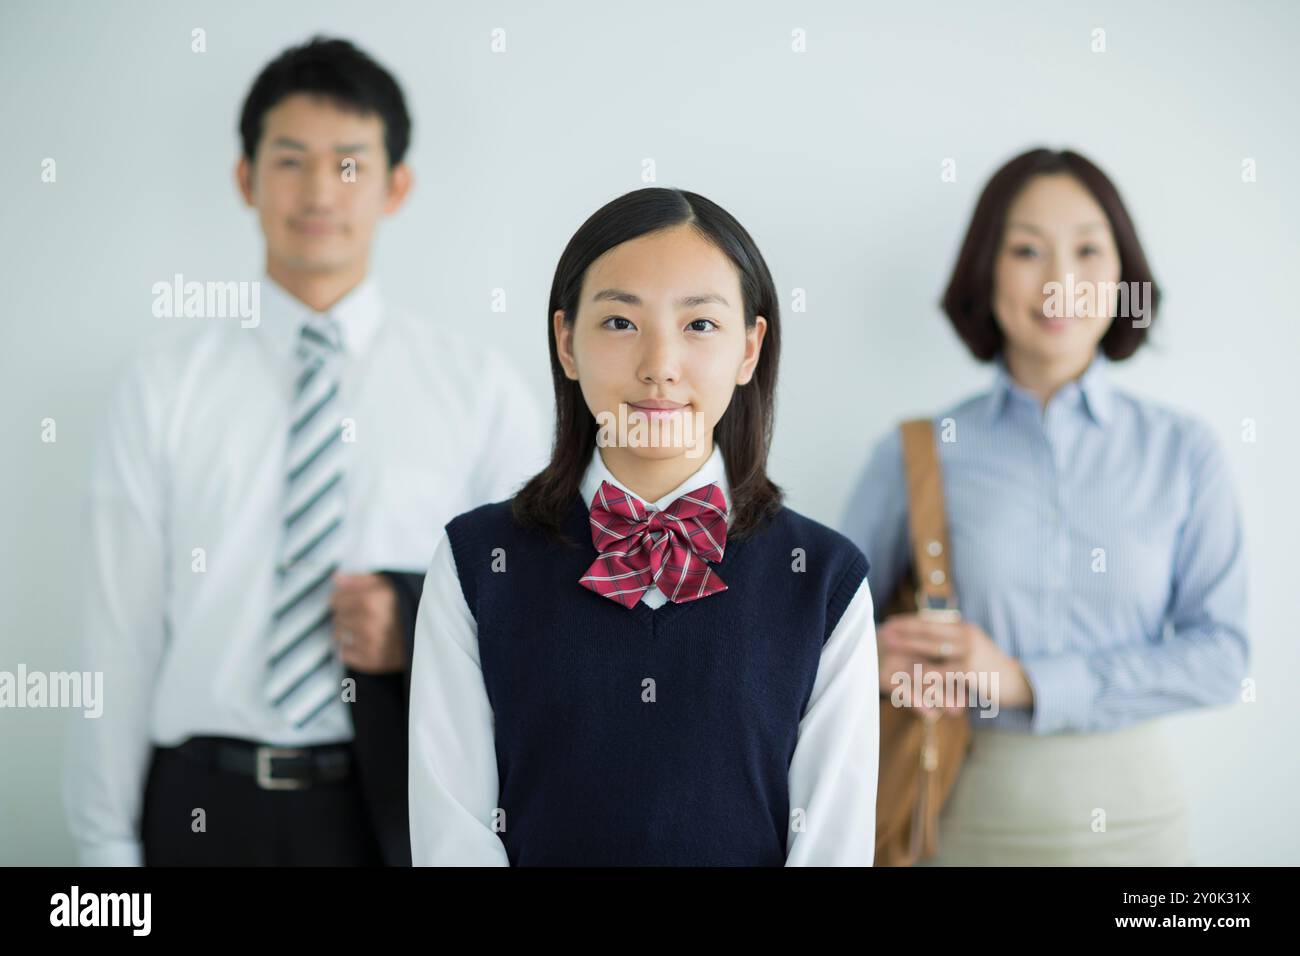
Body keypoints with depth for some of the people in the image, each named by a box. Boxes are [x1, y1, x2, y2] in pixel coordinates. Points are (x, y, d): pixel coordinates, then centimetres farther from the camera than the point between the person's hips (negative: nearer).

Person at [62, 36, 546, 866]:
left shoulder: (480, 389, 2)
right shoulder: (163, 389, 2)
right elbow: (122, 632, 1)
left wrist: (419, 620, -11)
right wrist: (108, 844, -1)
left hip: (397, 804, 0)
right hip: (207, 802, 0)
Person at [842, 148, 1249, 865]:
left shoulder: (1183, 453, -1)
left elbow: (1219, 652, -6)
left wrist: (1026, 682, -14)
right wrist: (873, 658, -16)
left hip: (1128, 811, 0)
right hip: (969, 812, 0)